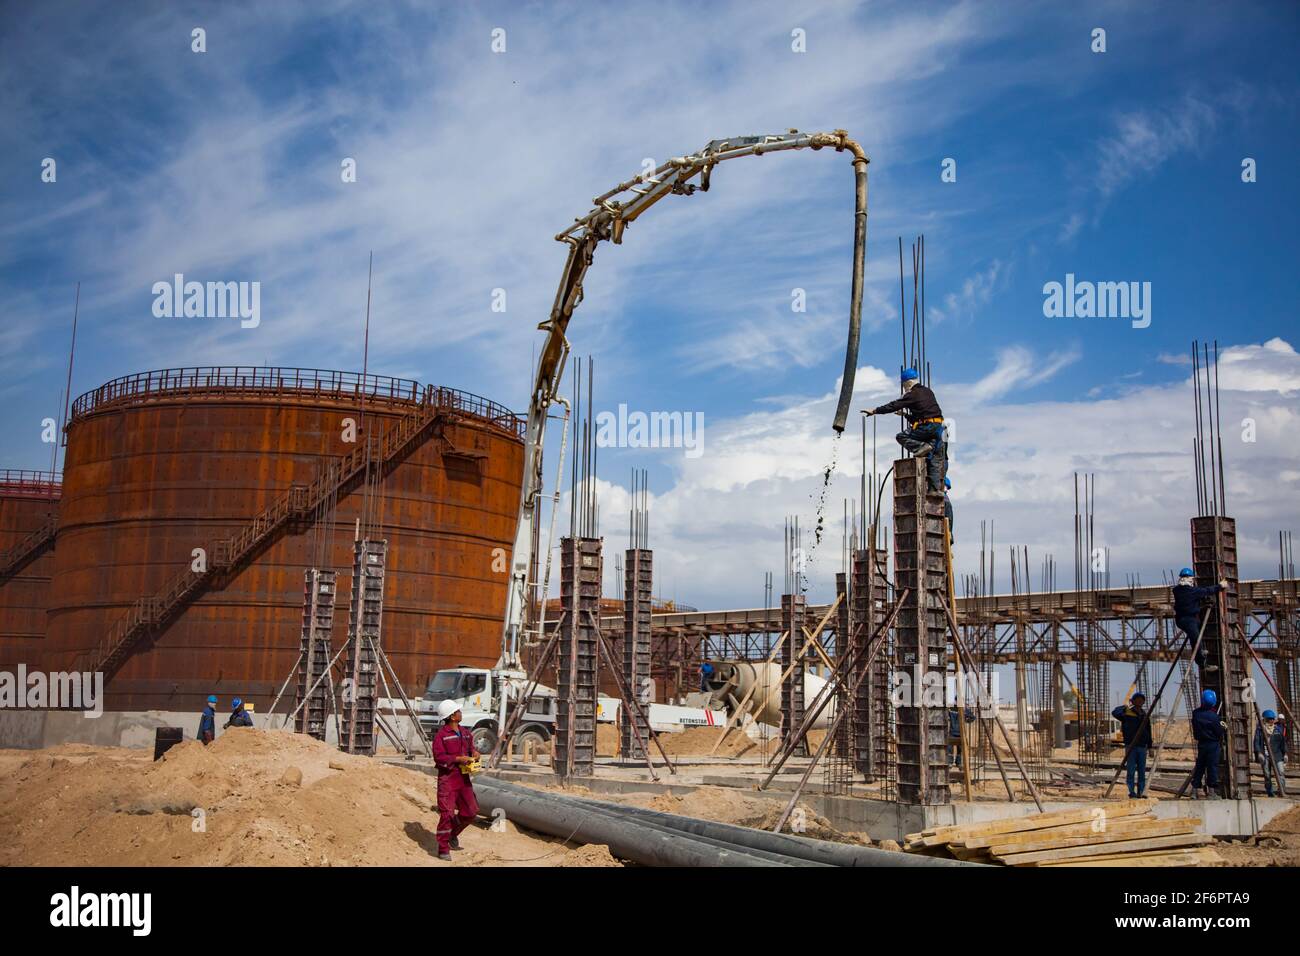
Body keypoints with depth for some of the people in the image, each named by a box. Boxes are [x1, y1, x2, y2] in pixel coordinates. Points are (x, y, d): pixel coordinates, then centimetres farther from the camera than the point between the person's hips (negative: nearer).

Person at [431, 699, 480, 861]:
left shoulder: (465, 733, 12)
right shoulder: (441, 735, -11)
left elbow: (470, 747, 22)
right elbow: (438, 757, -17)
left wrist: (474, 753, -2)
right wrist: (458, 759, -24)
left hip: (463, 777, 7)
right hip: (447, 777, -7)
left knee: (471, 811, 9)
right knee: (447, 813, -7)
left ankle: (453, 835, 32)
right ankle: (443, 849, 2)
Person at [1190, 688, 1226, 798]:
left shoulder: (1196, 713, -2)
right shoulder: (1213, 716, -17)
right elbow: (1219, 732, -11)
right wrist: (1225, 728, 7)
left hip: (1201, 743, 5)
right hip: (1213, 744, -5)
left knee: (1199, 766, 12)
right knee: (1212, 766, 0)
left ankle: (1194, 789, 14)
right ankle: (1211, 790, 1)